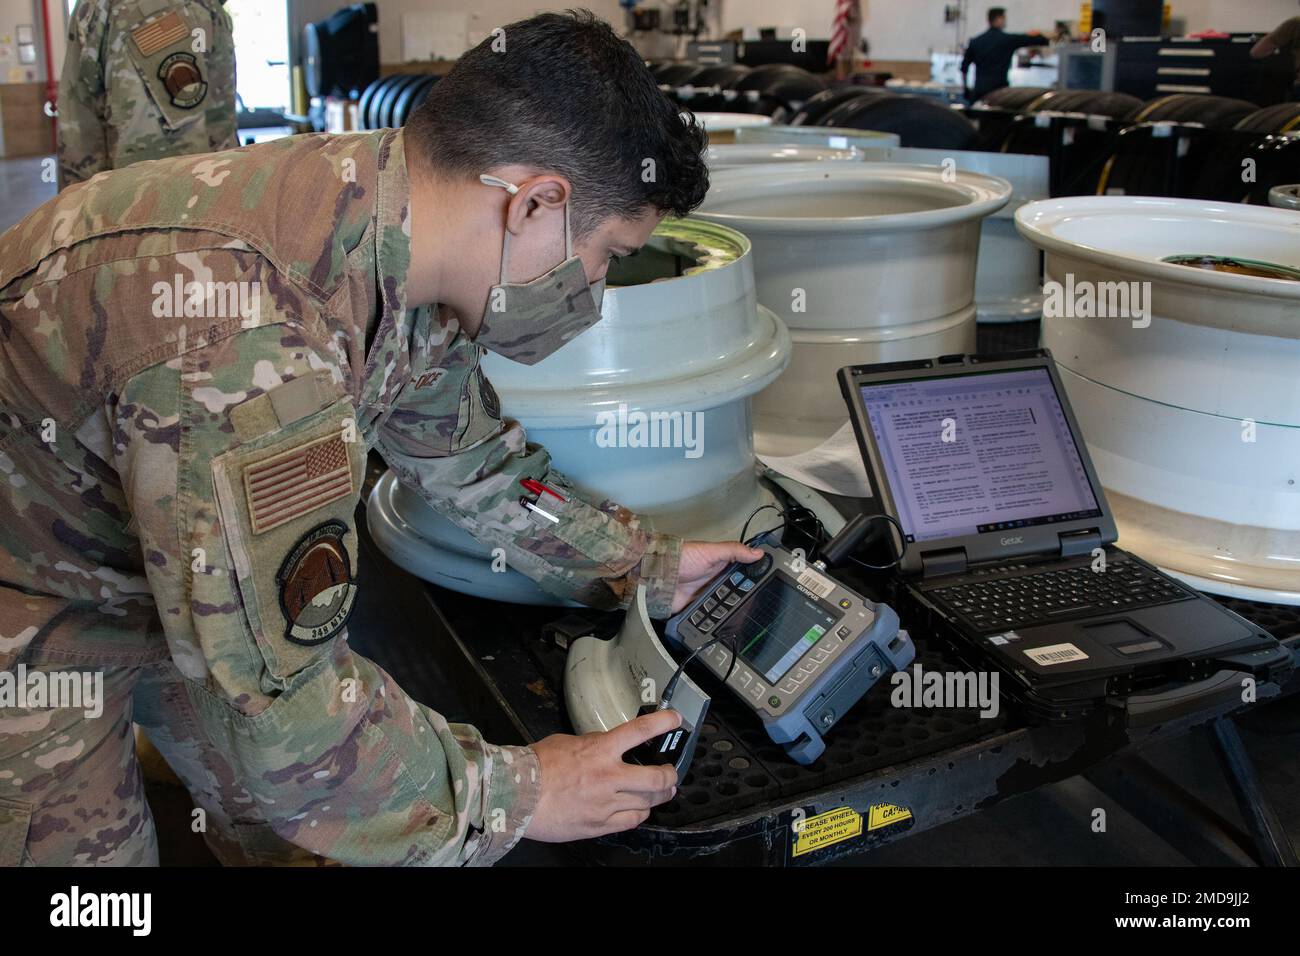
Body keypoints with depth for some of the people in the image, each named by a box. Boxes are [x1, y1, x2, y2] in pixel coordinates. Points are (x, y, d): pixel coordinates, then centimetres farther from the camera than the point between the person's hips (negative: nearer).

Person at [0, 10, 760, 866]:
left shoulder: (398, 246, -13)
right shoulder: (249, 333, -41)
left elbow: (471, 456, 5)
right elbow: (280, 711, -35)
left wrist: (644, 565, 8)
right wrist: (513, 798, -23)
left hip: (189, 567, 8)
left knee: (307, 829, 13)